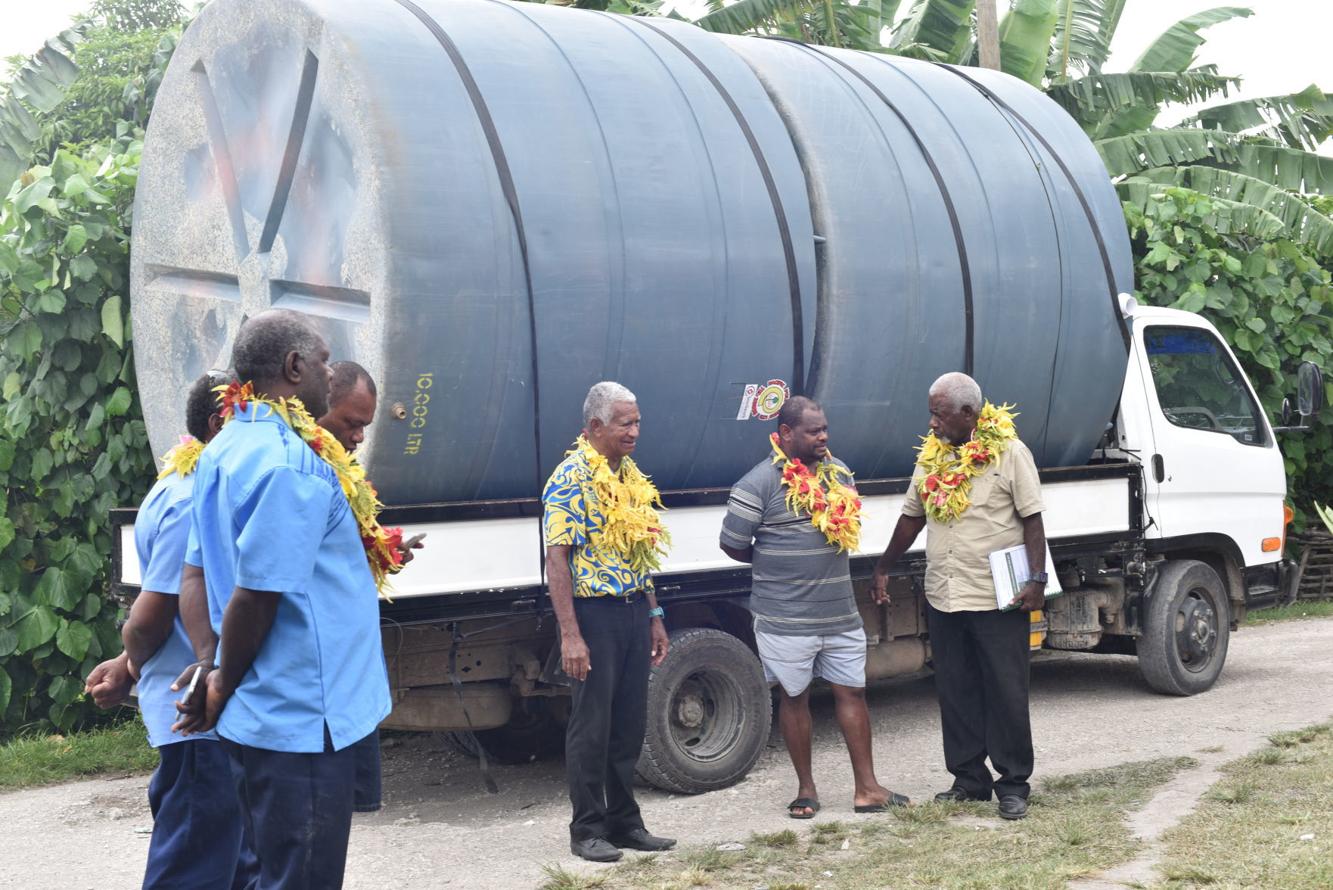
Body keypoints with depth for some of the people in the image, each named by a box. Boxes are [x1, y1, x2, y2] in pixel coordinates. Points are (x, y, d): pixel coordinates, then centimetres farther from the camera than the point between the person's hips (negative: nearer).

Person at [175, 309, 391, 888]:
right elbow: (255, 595, -22)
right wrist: (224, 688, -8)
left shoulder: (224, 451, 10)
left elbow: (202, 572, 13)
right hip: (305, 720, -9)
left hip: (264, 713, 9)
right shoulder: (294, 464, -20)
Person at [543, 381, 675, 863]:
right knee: (591, 726, 1)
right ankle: (587, 830, 11)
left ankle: (625, 821, 22)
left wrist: (654, 616, 15)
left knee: (630, 724, 12)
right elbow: (557, 558, -16)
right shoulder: (571, 479, -12)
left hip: (634, 610, 7)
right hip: (595, 611, -7)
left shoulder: (630, 476, 12)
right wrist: (570, 635, -20)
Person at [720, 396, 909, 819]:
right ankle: (806, 789, 19)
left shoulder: (838, 471, 8)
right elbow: (733, 544, -9)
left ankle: (866, 787, 14)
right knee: (794, 697, 7)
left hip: (841, 613, 5)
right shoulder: (760, 483, -12)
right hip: (786, 620, -5)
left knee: (852, 692, 7)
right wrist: (775, 563, 7)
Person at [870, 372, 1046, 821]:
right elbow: (912, 516, 18)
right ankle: (969, 779, 20)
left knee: (1007, 694, 0)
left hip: (998, 599, -5)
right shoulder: (931, 456, 11)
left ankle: (1013, 784, 8)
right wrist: (883, 568, 19)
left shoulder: (1010, 452, -5)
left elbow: (1032, 519, -6)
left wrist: (1038, 578, -14)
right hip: (943, 597, 6)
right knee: (956, 694, 10)